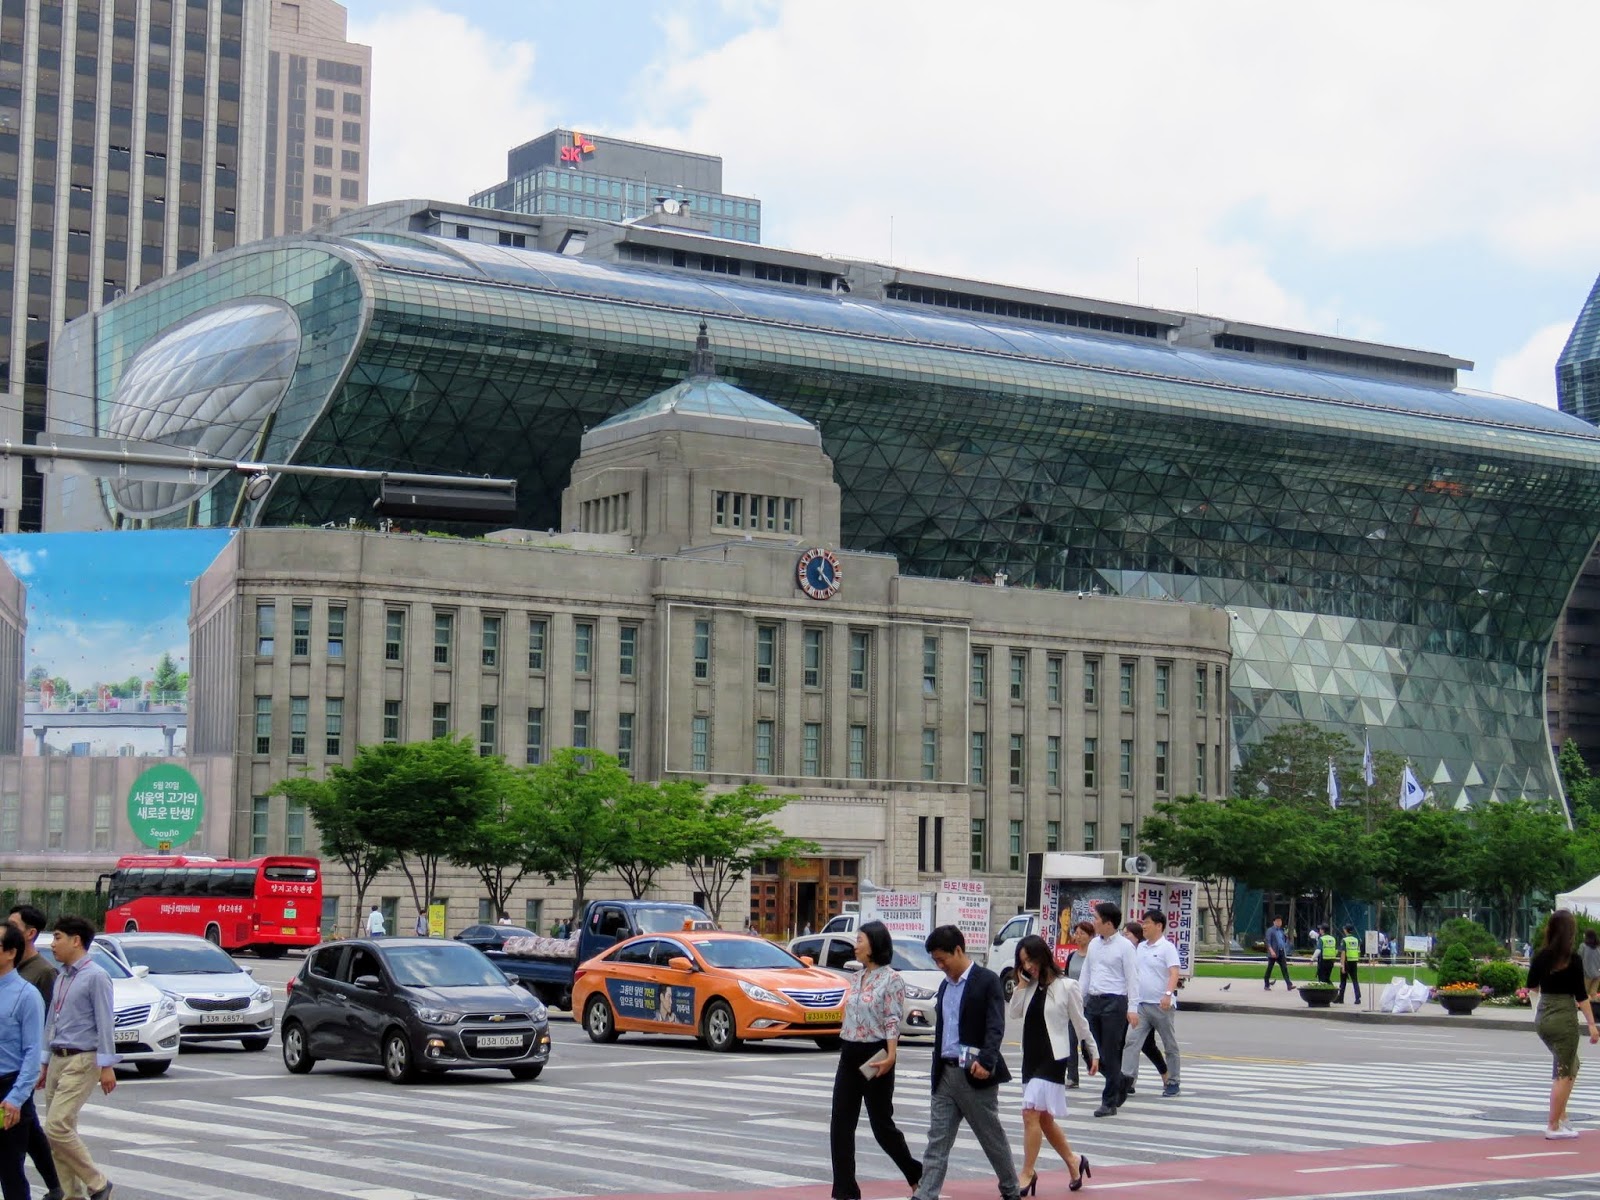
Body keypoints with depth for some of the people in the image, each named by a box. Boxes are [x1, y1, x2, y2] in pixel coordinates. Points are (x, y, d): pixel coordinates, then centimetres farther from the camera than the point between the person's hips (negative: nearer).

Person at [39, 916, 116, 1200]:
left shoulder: (95, 976, -10)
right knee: (58, 1129, 6)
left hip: (81, 1061, -8)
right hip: (58, 1059, 8)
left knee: (57, 1126, -16)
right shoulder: (62, 977, 14)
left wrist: (107, 1066, -16)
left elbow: (105, 1023, -13)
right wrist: (45, 1061, 18)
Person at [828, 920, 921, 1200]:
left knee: (881, 1123, 2)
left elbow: (893, 1021, -16)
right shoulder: (856, 978, 13)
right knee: (840, 1123, 1)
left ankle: (916, 1174, 24)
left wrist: (891, 1055, -26)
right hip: (849, 1056, 7)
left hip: (875, 1055, -7)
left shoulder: (891, 979, -9)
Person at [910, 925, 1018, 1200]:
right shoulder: (945, 986, 16)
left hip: (974, 1075, -6)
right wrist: (937, 1070, 17)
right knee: (937, 1141, 0)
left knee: (993, 1138, 7)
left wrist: (986, 1061, -30)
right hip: (946, 1074, 6)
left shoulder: (987, 981, -7)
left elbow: (995, 1026, -17)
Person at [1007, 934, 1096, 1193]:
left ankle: (1027, 1173, -9)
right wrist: (1021, 984, -5)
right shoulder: (1030, 986, 8)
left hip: (1053, 1058, -7)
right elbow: (1013, 1012, 0)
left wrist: (1093, 1052, 5)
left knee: (1031, 1113, -15)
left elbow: (1080, 1022, -1)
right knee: (1044, 1119, 14)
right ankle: (1073, 1162, 32)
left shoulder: (1066, 986, -8)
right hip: (1031, 1057, 7)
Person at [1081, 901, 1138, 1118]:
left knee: (1110, 1054, -4)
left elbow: (1131, 977, -9)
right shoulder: (1094, 944, 12)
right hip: (1093, 1001, 7)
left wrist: (1132, 1008, -15)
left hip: (1115, 1002, -7)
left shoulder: (1124, 946, -7)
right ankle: (1121, 1082, 28)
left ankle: (1109, 1102, 3)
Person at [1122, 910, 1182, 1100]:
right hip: (1141, 1004, 6)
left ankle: (1172, 1082, 15)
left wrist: (1168, 994, -31)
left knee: (1170, 1045, 6)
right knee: (1132, 1041, -6)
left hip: (1162, 1005, -6)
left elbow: (1174, 973, -17)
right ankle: (1127, 1080, -11)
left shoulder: (1167, 948, -7)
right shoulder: (1140, 948, 13)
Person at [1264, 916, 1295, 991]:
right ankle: (1267, 985, 13)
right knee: (1269, 969, 4)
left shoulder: (1281, 931, 16)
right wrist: (1271, 951, -23)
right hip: (1273, 953, -5)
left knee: (1284, 968, -5)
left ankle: (1289, 985, -12)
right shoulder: (1270, 930, -4)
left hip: (1281, 952, 5)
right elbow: (1268, 942, -12)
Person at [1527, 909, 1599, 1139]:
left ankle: (1561, 1117, 21)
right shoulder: (1572, 959, -14)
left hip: (1542, 1017, 6)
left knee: (1571, 1066, 22)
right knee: (1563, 1073, 2)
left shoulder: (1541, 956, 2)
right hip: (1564, 1018, -6)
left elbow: (1531, 986, 14)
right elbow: (1581, 995, -13)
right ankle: (1553, 1126, 3)